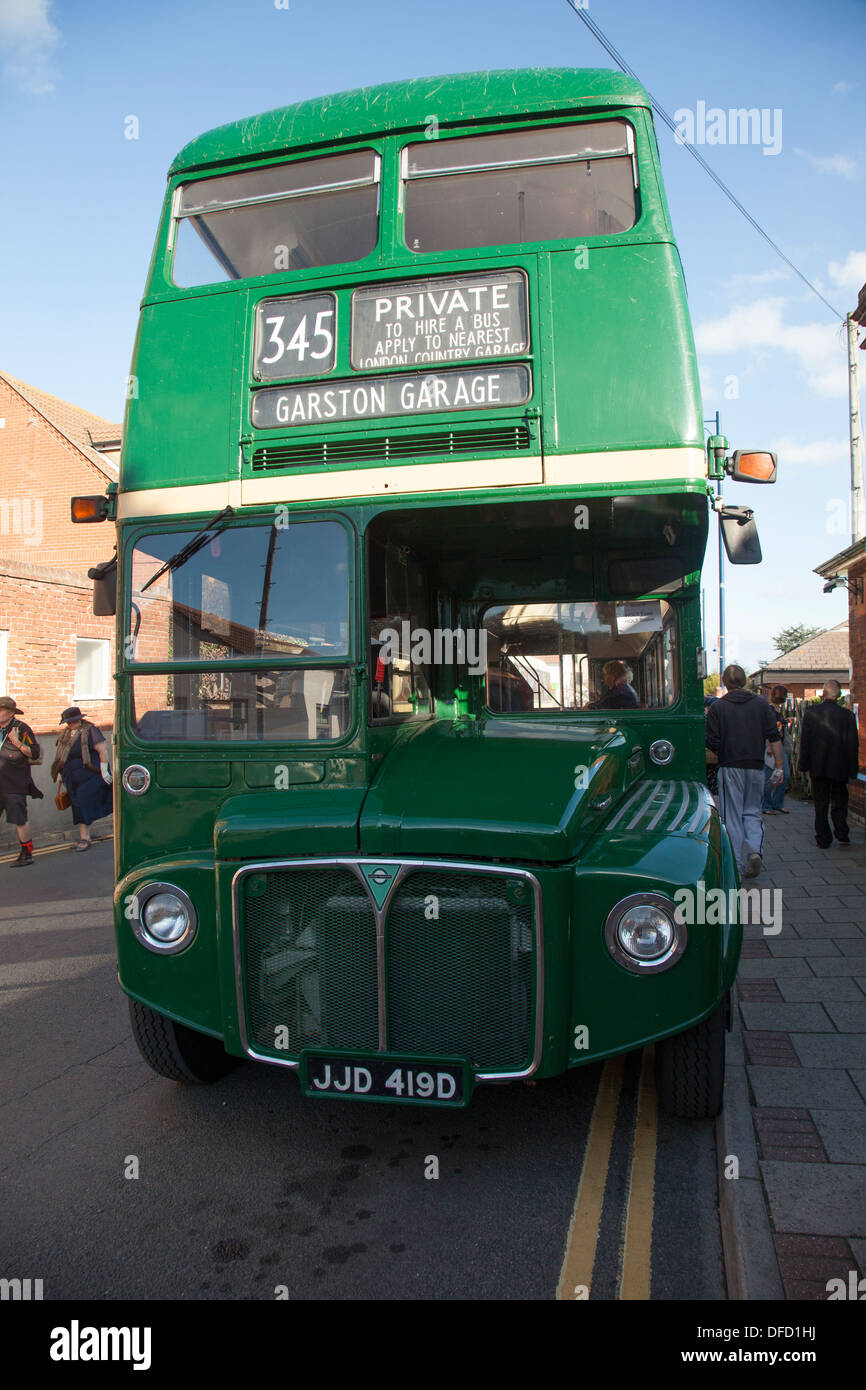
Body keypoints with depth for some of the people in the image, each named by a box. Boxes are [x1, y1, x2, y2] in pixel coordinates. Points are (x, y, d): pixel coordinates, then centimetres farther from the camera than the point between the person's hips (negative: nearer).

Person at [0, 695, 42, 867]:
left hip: (14, 784, -6)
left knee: (20, 820, -1)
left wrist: (17, 743, -19)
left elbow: (35, 753, -8)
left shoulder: (21, 729, -5)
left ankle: (26, 854, 9)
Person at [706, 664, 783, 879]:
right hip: (756, 767, 2)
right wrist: (778, 767, 4)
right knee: (752, 812, 16)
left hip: (730, 767, -2)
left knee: (732, 816, 5)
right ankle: (755, 850, -6)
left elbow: (712, 743, -8)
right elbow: (774, 737, -1)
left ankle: (737, 865, 7)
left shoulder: (717, 707, -6)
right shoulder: (761, 703, 2)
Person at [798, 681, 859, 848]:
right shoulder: (847, 715, -6)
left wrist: (804, 764, 1)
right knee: (839, 800, 17)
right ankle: (842, 833, 9)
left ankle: (823, 839, 10)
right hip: (839, 768, 0)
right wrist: (852, 771, 3)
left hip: (817, 766, 0)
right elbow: (852, 744, -4)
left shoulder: (811, 712, -7)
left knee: (820, 803, 8)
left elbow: (804, 740, -5)